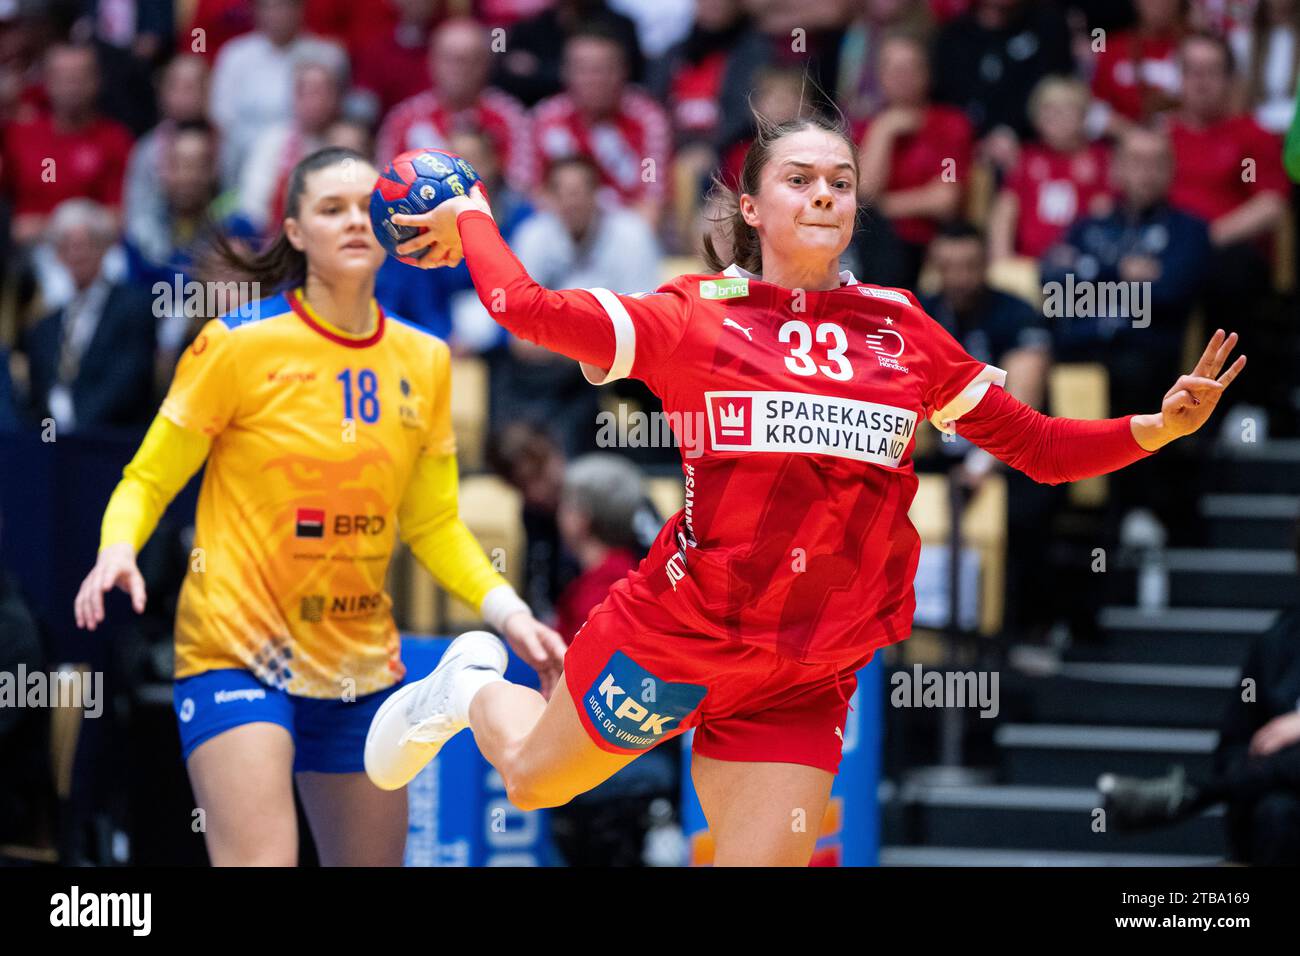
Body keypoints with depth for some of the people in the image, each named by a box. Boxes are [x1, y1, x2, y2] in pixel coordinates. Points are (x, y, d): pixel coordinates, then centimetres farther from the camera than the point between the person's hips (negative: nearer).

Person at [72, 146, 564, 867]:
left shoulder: (423, 362, 6)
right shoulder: (239, 344, -7)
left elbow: (434, 526, 15)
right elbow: (148, 478, -1)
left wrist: (507, 613, 1)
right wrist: (118, 551, -22)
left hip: (362, 664, 5)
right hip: (238, 648, -5)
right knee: (261, 862, -22)